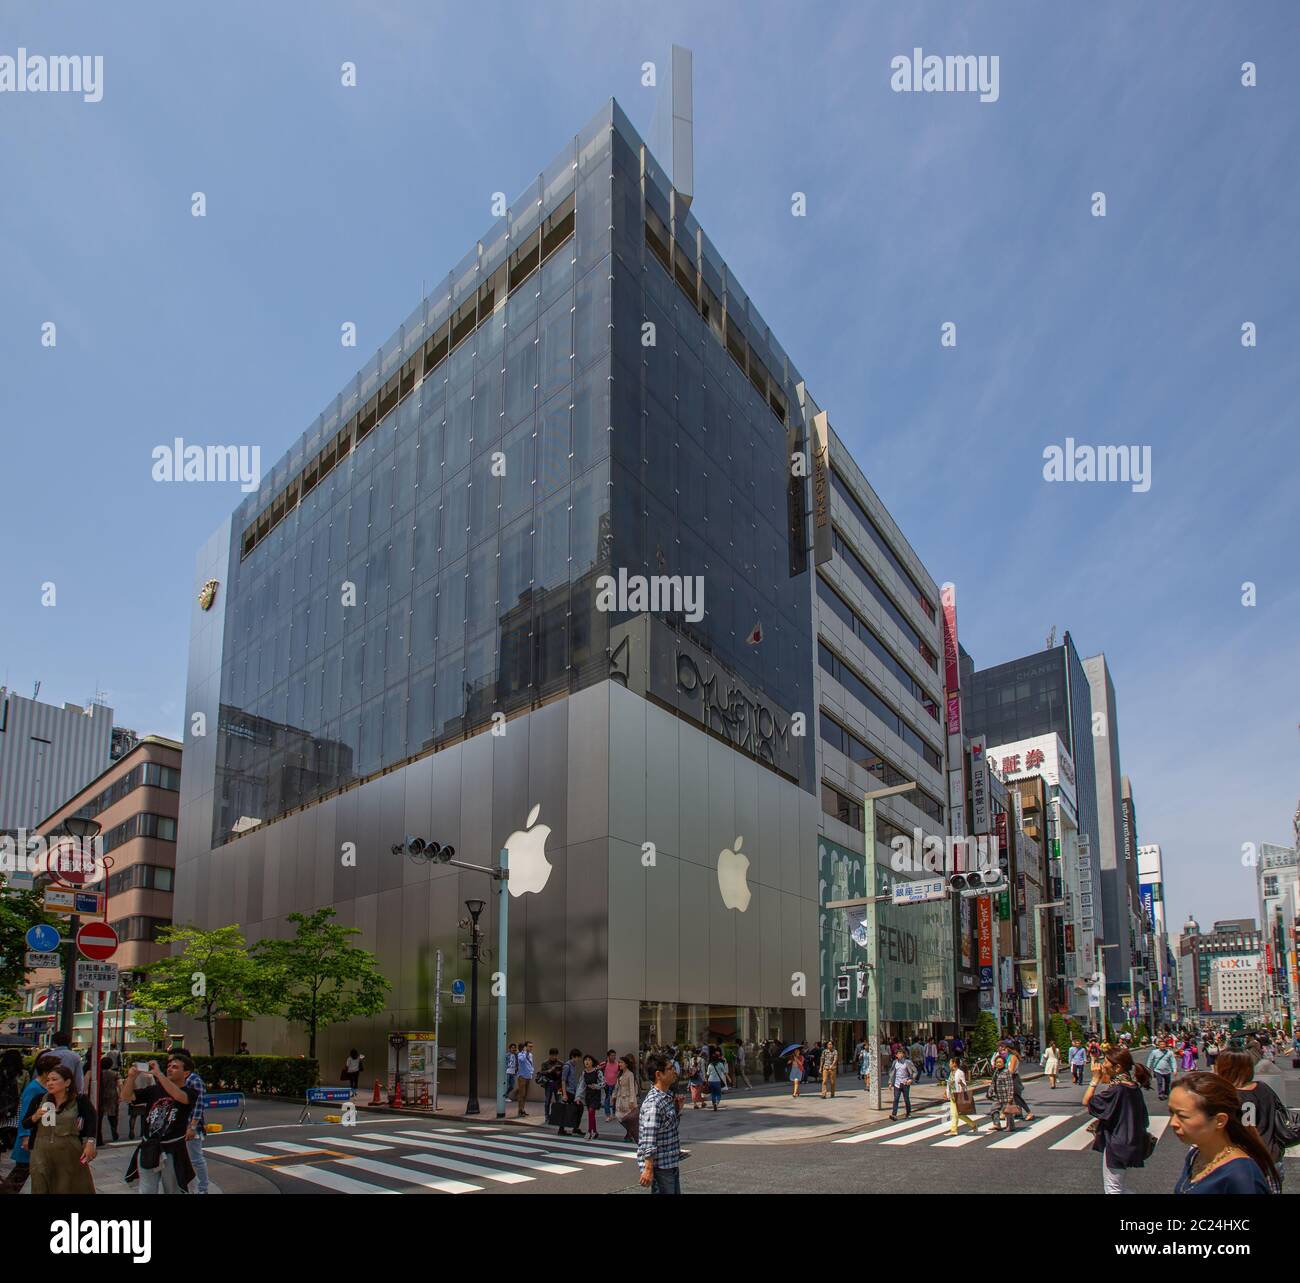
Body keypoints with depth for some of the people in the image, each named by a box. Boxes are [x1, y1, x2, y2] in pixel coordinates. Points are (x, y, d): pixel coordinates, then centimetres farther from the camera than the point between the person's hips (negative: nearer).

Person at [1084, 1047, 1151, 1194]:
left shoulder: (1116, 1089, -26)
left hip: (1115, 1145, -9)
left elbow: (1087, 1102, -20)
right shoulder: (1133, 1086, 1)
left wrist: (1095, 1079, -18)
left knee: (1112, 1188, 4)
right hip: (1129, 1143, 9)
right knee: (1122, 1188, 21)